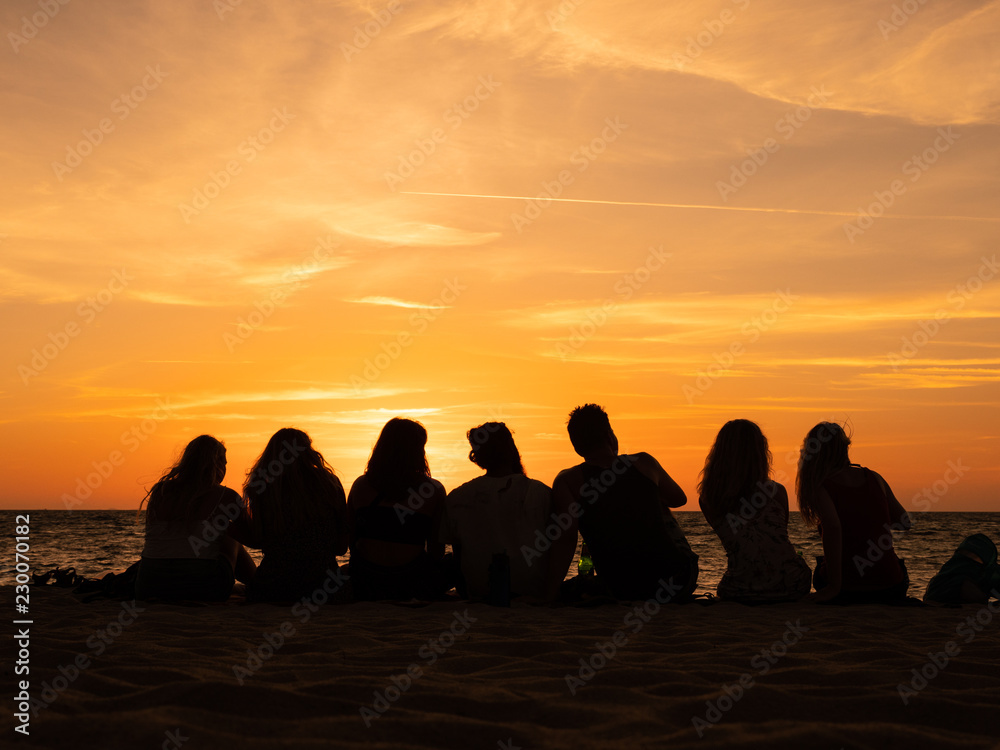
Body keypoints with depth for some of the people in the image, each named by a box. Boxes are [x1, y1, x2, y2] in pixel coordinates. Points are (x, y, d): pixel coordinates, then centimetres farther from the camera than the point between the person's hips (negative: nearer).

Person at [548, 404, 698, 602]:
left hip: (623, 592, -1)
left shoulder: (568, 480, -6)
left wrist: (550, 593, -18)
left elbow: (565, 538, -20)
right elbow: (679, 499, 20)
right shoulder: (644, 463, 2)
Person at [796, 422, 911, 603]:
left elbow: (832, 526, -25)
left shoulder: (817, 486, -8)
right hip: (890, 587, 3)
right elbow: (904, 523, 9)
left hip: (846, 588, -3)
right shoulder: (874, 478, 5)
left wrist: (834, 586, -22)